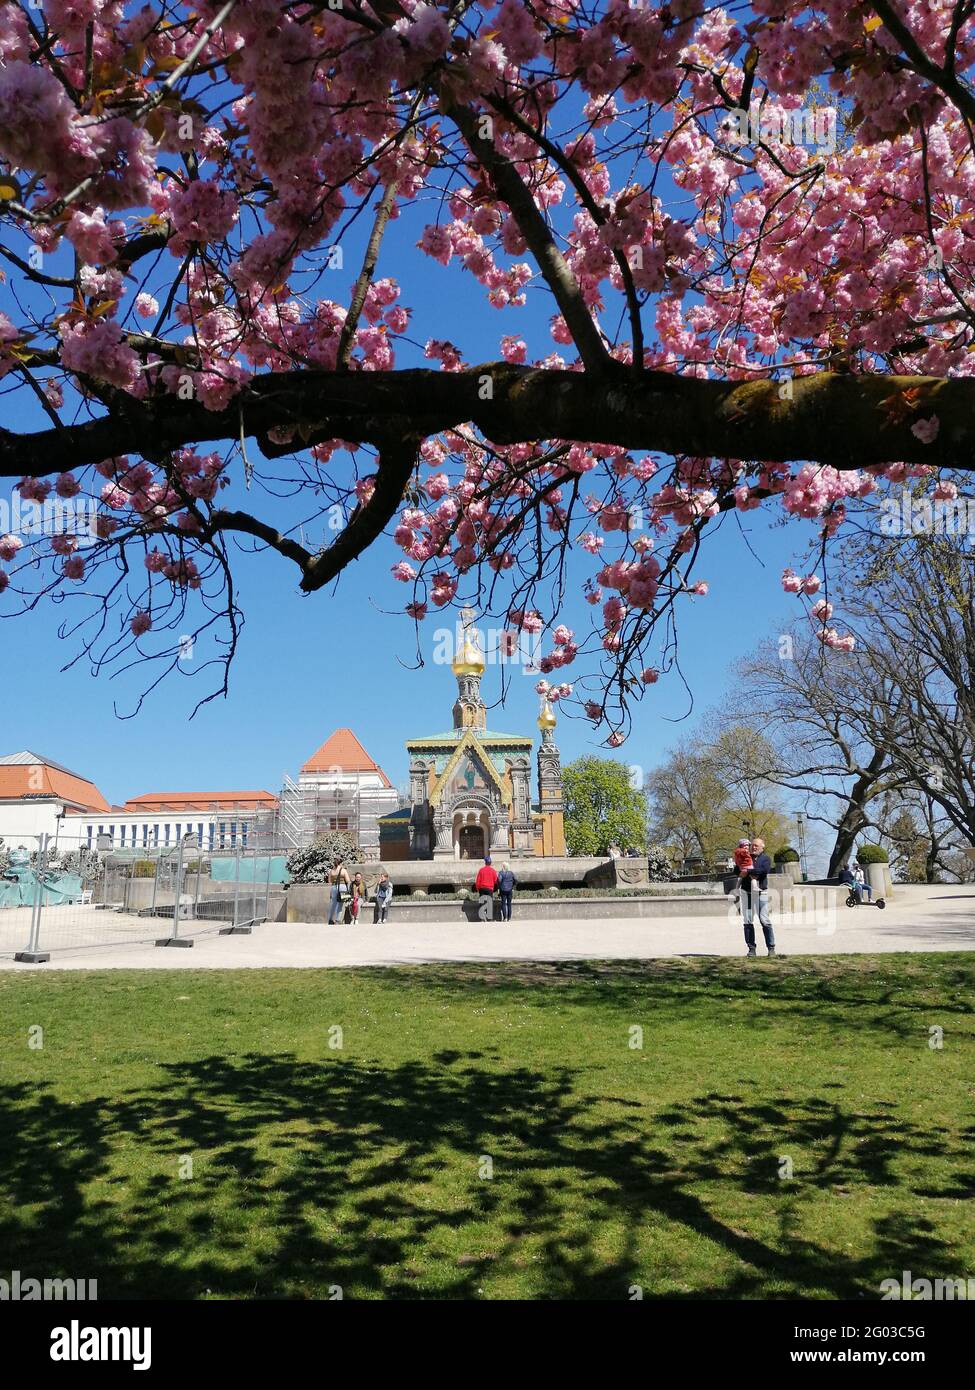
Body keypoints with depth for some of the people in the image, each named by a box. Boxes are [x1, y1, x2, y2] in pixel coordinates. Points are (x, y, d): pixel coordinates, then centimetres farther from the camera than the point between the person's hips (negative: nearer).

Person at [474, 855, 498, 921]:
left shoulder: (481, 870, -3)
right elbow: (496, 881, 1)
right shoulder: (493, 871, -3)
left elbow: (477, 881, -2)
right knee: (490, 903, 3)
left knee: (482, 903, 4)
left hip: (482, 888, 1)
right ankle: (490, 918, 2)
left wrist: (478, 889, 8)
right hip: (490, 889, -1)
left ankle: (482, 918, -2)